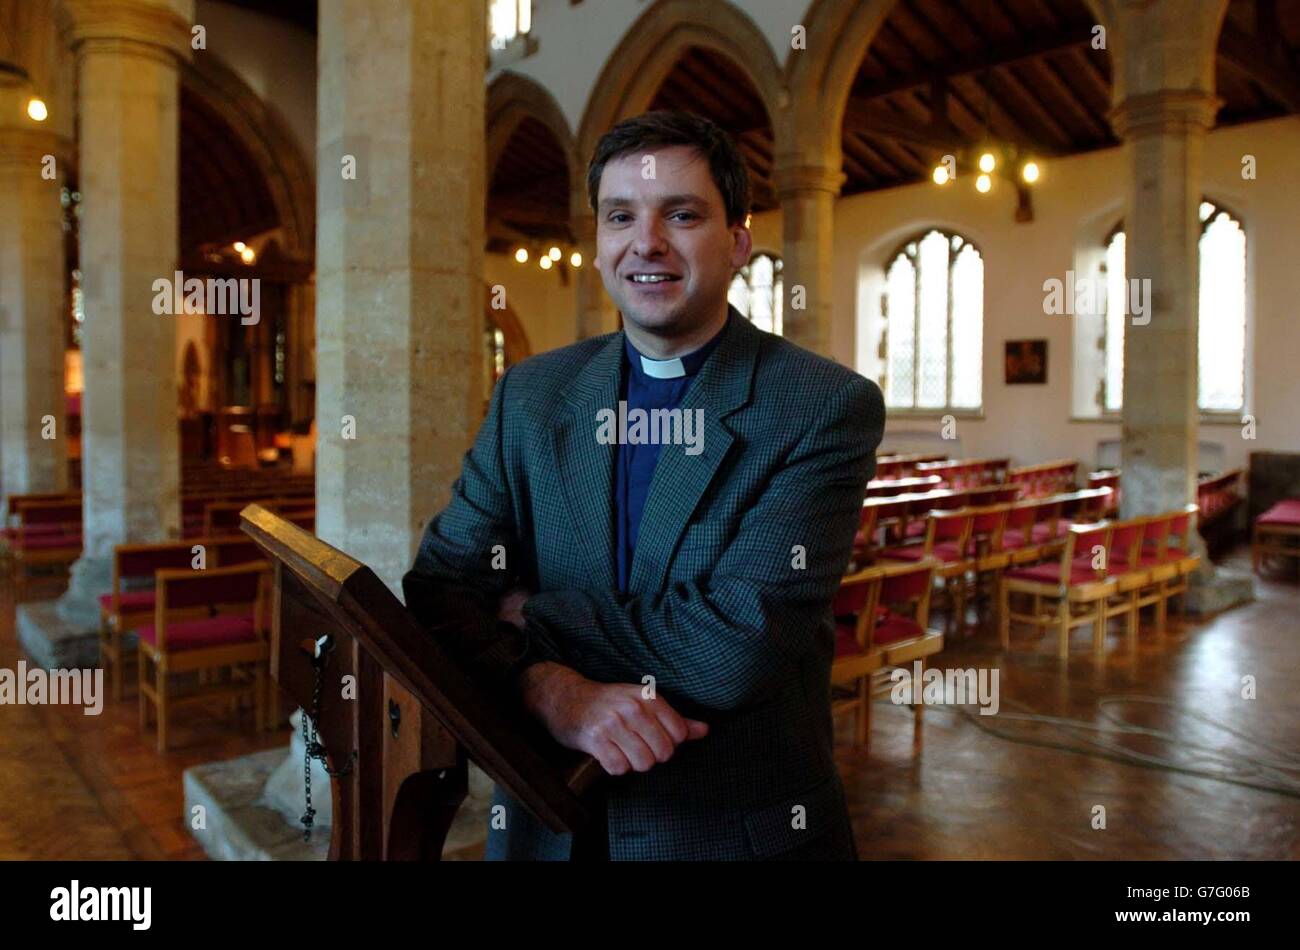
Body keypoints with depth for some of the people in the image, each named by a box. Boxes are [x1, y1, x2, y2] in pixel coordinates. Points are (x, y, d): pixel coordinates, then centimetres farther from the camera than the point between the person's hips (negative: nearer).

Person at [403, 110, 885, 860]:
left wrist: (534, 613, -13)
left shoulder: (829, 408, -15)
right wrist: (553, 689, -24)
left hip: (744, 829, -3)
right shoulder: (529, 396, -2)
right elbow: (440, 592, -6)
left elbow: (737, 645, -23)